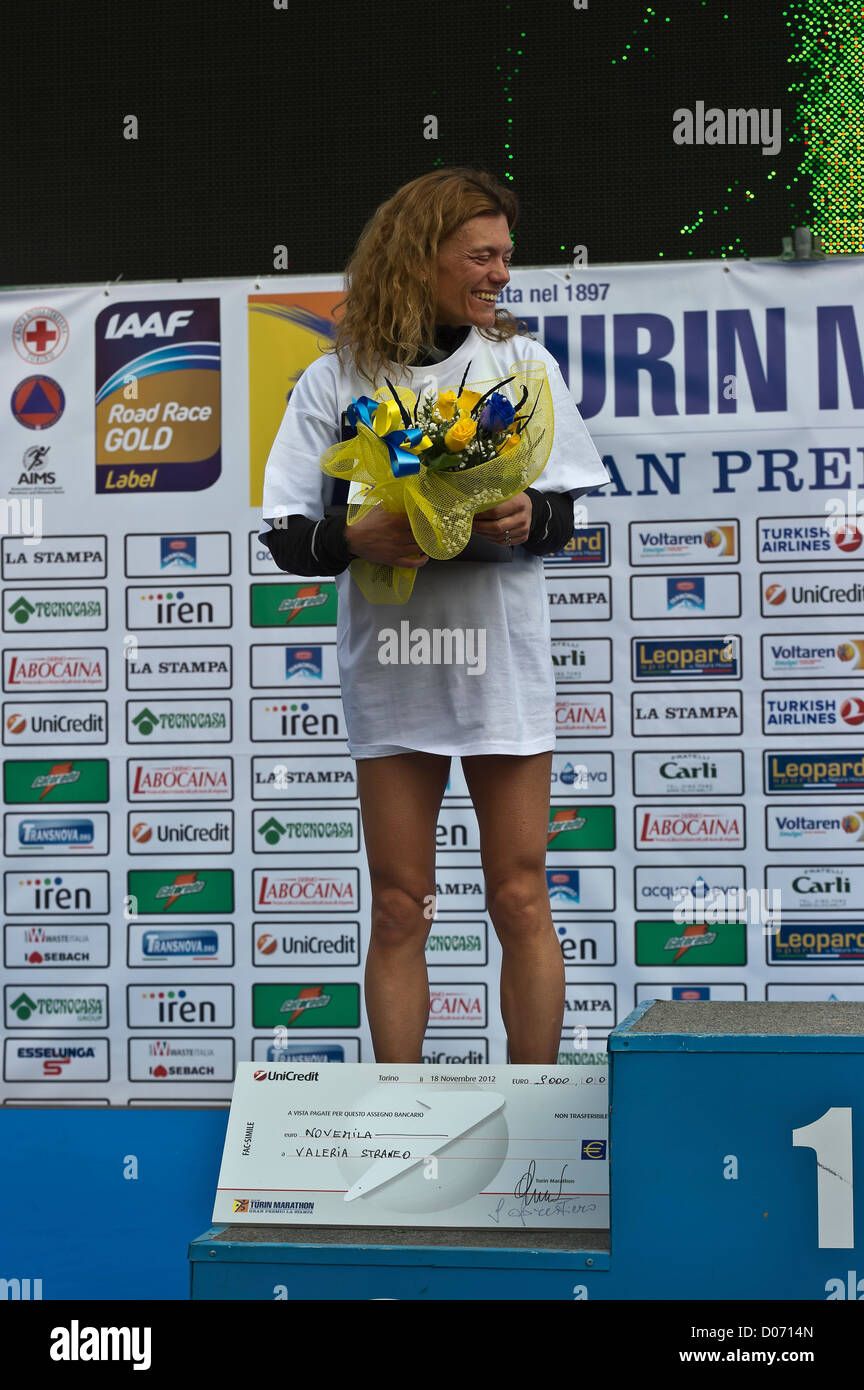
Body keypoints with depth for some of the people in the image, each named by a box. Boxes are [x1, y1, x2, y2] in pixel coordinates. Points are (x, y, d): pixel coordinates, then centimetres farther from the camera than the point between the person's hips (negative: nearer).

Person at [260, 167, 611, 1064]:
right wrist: (352, 538, -19)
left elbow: (576, 505, 7)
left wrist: (533, 519, -15)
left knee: (519, 899, 2)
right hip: (389, 665, 0)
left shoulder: (522, 361, 6)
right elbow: (283, 535, 1)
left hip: (503, 657, 0)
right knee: (398, 909, 5)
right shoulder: (335, 379, 2)